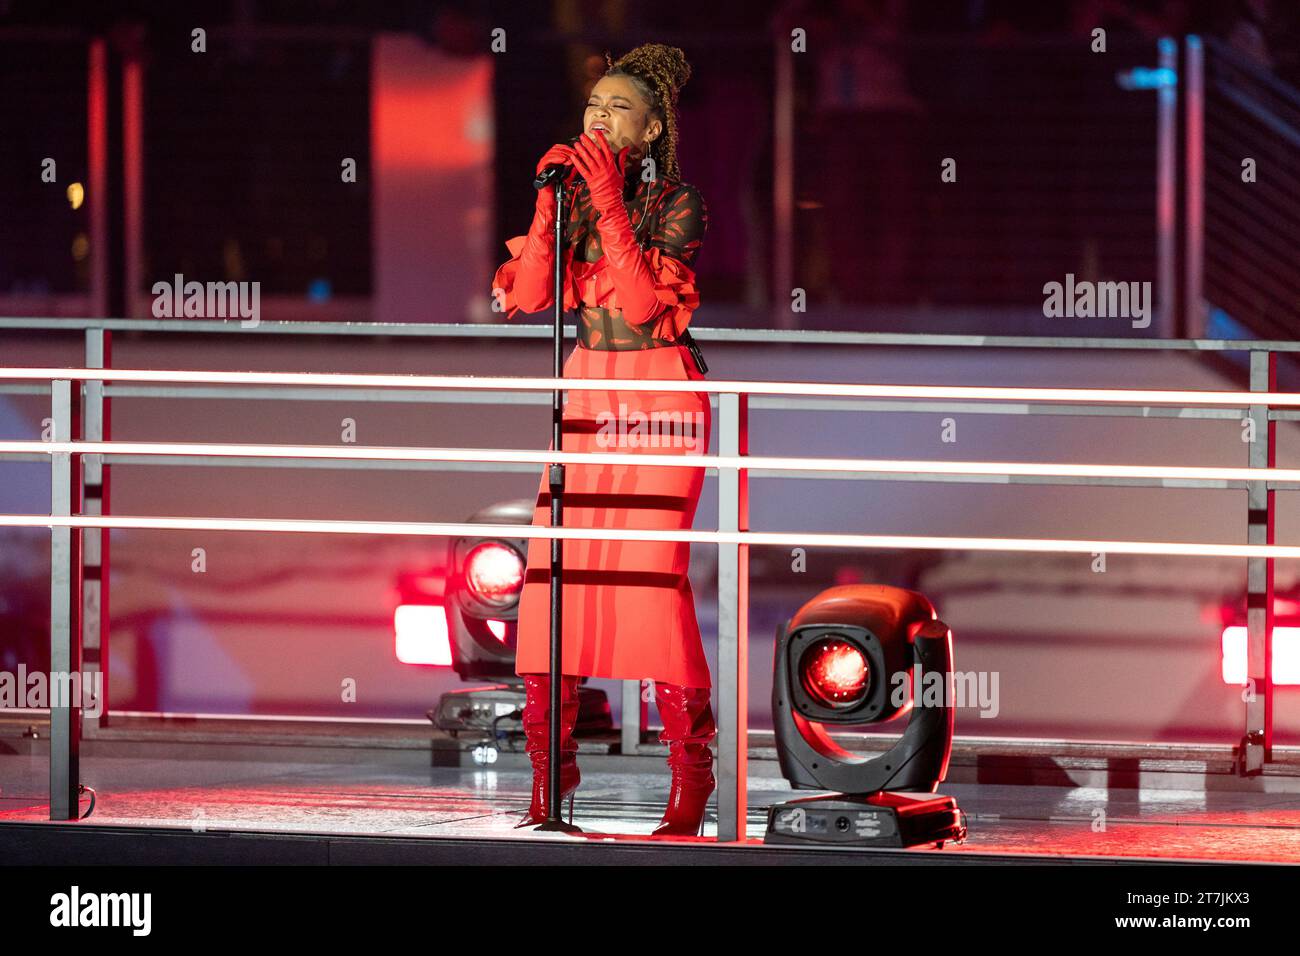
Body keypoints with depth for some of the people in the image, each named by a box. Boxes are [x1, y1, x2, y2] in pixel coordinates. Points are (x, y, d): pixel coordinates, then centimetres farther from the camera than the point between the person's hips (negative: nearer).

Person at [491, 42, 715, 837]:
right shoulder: (573, 195, 10)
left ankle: (690, 782, -6)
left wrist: (608, 204, -20)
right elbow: (529, 295, -1)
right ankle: (550, 778, 2)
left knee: (653, 572, -12)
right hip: (585, 390, 5)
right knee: (555, 569, -4)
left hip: (659, 395, -5)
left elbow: (644, 302, -17)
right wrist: (551, 202, -10)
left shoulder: (677, 203, -4)